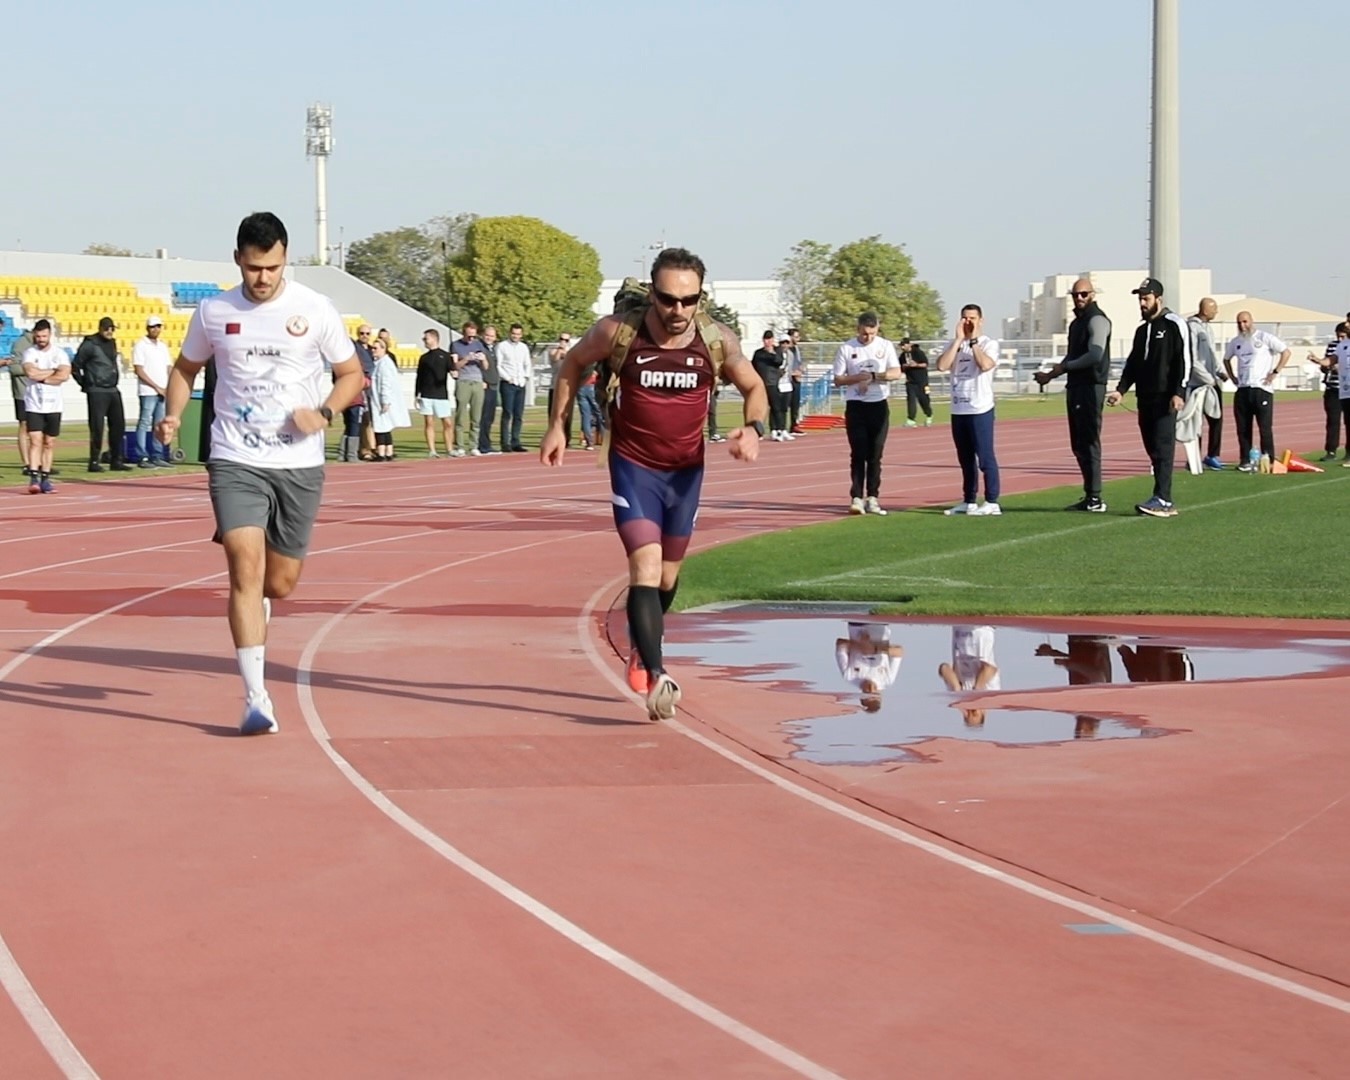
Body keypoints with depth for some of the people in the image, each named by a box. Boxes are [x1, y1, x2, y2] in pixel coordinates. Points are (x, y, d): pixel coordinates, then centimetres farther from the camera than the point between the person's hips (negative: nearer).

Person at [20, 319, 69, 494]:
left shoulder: (59, 353, 3)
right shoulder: (29, 352, 1)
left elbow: (64, 375, -12)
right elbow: (30, 372, -17)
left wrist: (41, 377, -12)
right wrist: (52, 371, -8)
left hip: (53, 405, 2)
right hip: (33, 404, -2)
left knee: (49, 443, 6)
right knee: (35, 441, -11)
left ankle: (45, 478, 13)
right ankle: (34, 478, -15)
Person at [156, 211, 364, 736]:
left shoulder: (315, 309, -2)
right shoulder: (213, 312, 2)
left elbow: (351, 373, 7)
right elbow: (186, 367, 18)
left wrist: (324, 412, -11)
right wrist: (173, 415, 0)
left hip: (299, 464, 1)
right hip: (236, 461, -1)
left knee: (281, 582, 8)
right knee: (246, 568, -16)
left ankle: (254, 615, 47)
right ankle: (255, 698, -14)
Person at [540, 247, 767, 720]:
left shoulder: (718, 340, -13)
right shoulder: (618, 332, -18)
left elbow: (753, 386, 2)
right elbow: (573, 363, 1)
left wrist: (754, 428, -18)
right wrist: (557, 425, 0)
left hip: (686, 469, 3)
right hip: (633, 465, -3)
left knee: (667, 575, 17)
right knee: (645, 567, -19)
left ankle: (641, 649, 44)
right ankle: (657, 677, -23)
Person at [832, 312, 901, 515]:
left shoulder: (885, 346, 3)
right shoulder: (846, 349, -1)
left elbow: (896, 373, -6)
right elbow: (837, 379, -1)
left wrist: (873, 376, -19)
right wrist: (858, 378, -17)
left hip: (879, 406, 2)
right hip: (856, 406, -2)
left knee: (875, 455, 4)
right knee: (858, 454, -5)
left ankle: (872, 498, 9)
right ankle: (856, 498, -6)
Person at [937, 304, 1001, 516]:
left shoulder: (989, 344, -2)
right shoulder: (953, 344, 11)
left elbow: (985, 365, -22)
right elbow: (942, 365, -8)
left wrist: (973, 340, -13)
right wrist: (958, 339, -8)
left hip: (980, 409, -5)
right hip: (958, 410, 5)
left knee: (985, 457, -6)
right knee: (965, 459, 11)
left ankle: (992, 502, -3)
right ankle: (968, 501, 18)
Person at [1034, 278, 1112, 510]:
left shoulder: (1096, 320, -9)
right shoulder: (1077, 321, 21)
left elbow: (1095, 356, -20)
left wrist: (1064, 367, -11)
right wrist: (1050, 375, 21)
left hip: (1091, 387, -10)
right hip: (1075, 386, 10)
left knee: (1089, 443, -10)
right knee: (1078, 444, 11)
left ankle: (1095, 498, -9)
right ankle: (1089, 497, 15)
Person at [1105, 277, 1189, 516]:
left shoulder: (1173, 324, -4)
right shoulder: (1142, 330, 20)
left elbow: (1184, 360, -11)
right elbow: (1133, 364, 20)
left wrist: (1177, 393, -18)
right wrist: (1121, 390, 6)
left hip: (1165, 399, -8)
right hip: (1144, 398, 8)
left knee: (1163, 448, -12)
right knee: (1153, 450, 5)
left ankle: (1162, 500, -16)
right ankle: (1164, 502, 7)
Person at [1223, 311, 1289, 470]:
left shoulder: (1265, 338, -3)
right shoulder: (1235, 343, 14)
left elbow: (1286, 352, -4)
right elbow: (1226, 359, 31)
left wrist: (1274, 372, -8)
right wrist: (1232, 377, 17)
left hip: (1261, 388, -5)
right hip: (1242, 390, 5)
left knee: (1265, 427, -6)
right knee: (1243, 428, 4)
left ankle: (1268, 461, -1)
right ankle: (1245, 460, 10)